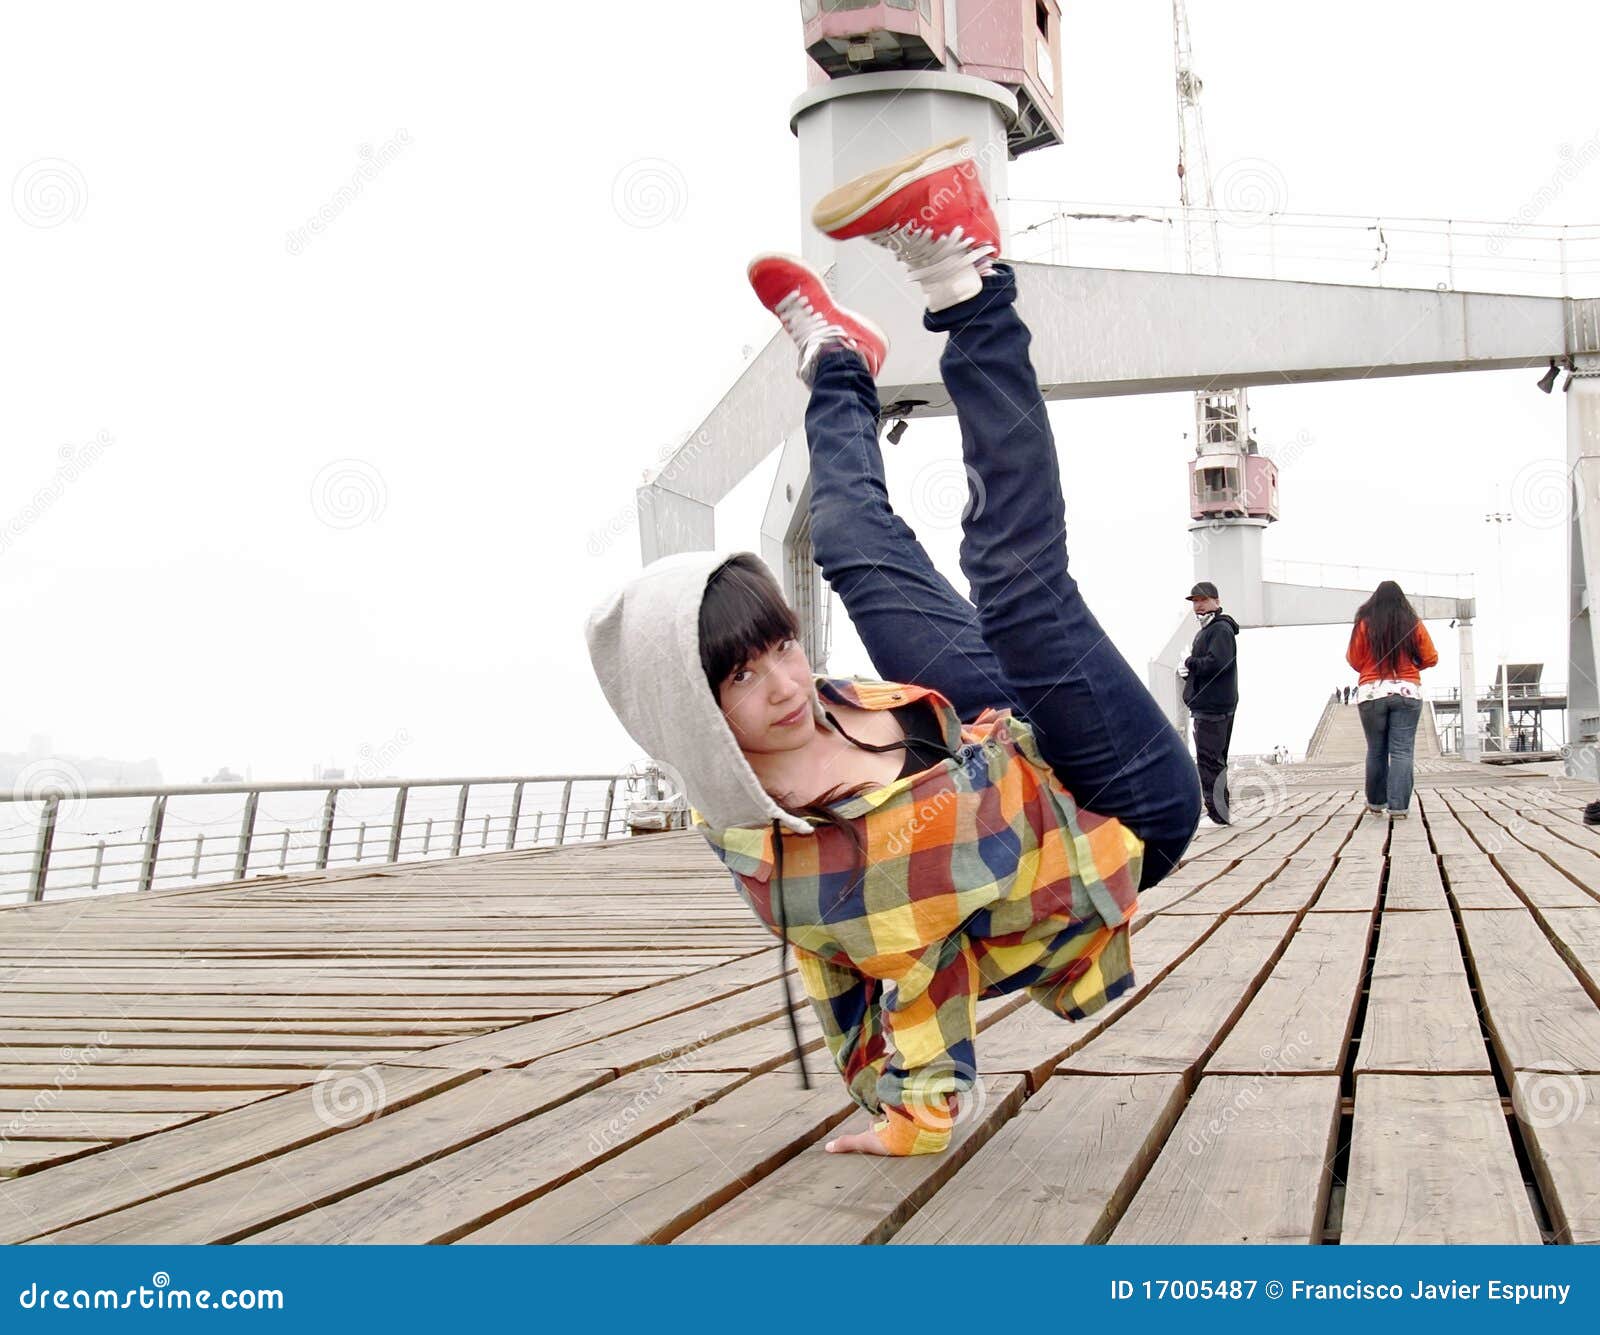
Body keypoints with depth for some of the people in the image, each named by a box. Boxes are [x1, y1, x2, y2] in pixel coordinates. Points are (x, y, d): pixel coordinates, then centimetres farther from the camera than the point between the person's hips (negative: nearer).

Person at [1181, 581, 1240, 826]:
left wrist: (1190, 664, -10)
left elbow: (1216, 663, -24)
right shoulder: (1204, 631, 22)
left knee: (1209, 759, -11)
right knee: (1214, 760, 16)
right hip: (1205, 704, 11)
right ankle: (1219, 811, 23)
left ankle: (1217, 814, -9)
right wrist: (1188, 670, 1)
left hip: (1214, 706, -11)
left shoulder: (1221, 630, -10)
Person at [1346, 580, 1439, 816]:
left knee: (1376, 750, 11)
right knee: (1402, 751, -2)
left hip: (1372, 693, 0)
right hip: (1407, 693, 0)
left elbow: (1353, 660, 4)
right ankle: (1398, 806, -10)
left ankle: (1376, 802, 21)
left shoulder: (1364, 623, -1)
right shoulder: (1414, 624, 2)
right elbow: (1430, 658, 7)